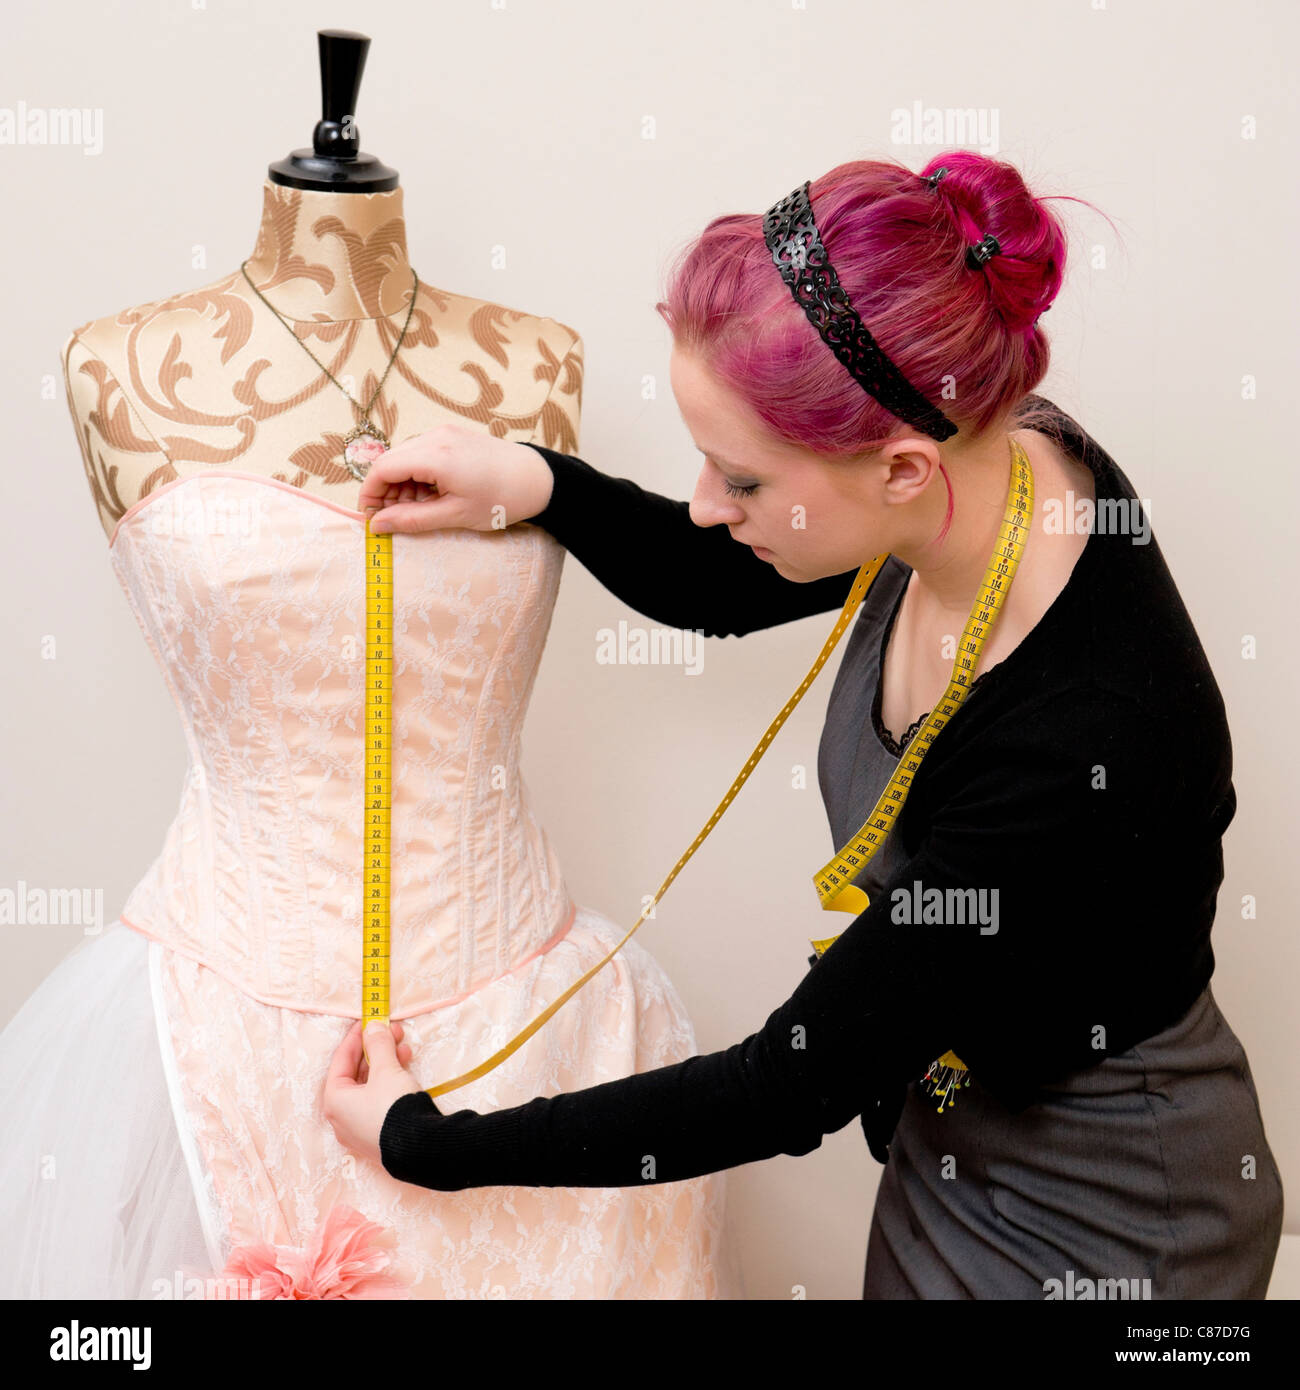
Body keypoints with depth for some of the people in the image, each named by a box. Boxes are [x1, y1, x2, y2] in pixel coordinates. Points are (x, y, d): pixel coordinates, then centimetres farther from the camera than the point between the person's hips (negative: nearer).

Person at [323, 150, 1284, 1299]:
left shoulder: (1078, 744, -38)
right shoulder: (988, 459, -16)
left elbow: (793, 1086, -28)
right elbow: (716, 590, 4)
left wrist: (432, 1146, -19)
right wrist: (537, 482, -13)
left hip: (1094, 1228, -6)